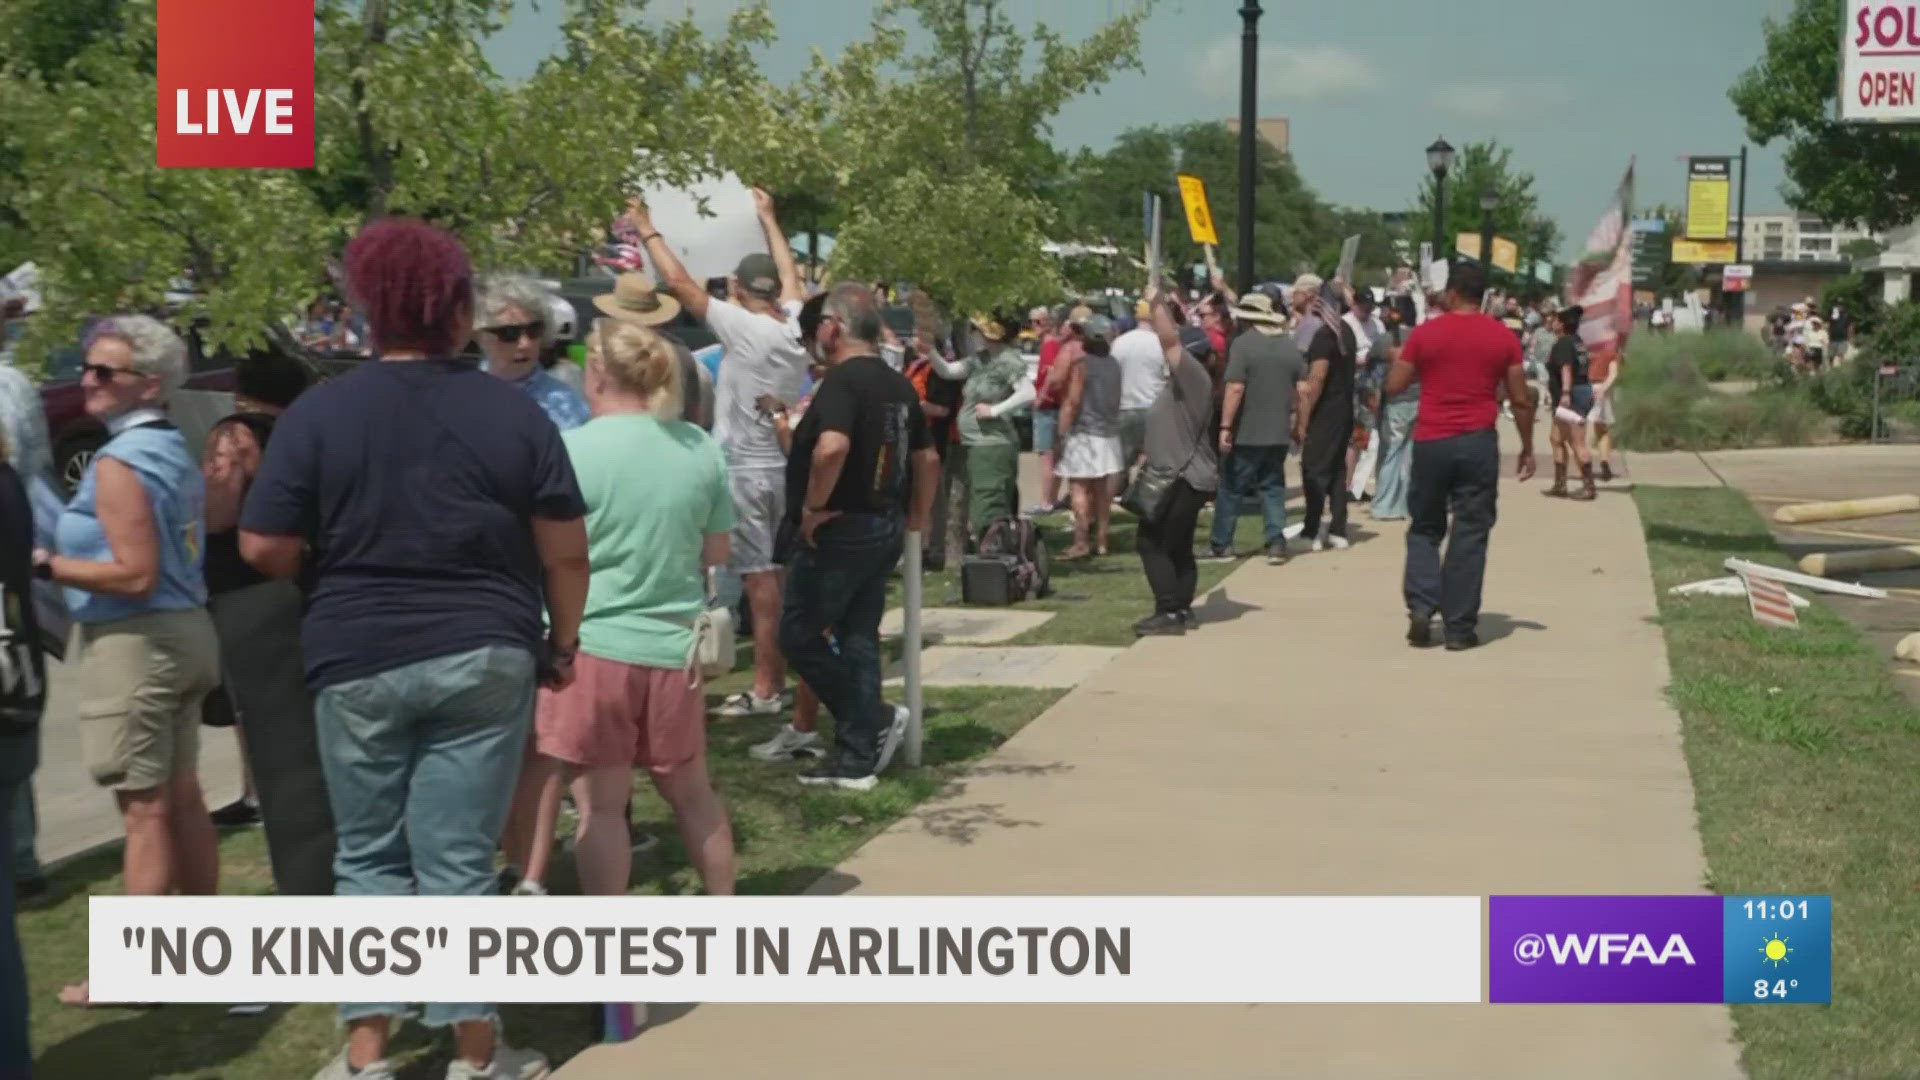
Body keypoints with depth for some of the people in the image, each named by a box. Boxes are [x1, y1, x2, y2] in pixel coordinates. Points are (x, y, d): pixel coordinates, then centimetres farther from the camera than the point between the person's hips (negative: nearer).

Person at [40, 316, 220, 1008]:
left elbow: (136, 575, -21)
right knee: (181, 796, 15)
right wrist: (64, 555, 23)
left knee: (144, 808, -6)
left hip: (134, 641, -9)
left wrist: (44, 565, -15)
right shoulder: (178, 453, 12)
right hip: (185, 630, 9)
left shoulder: (118, 462, -16)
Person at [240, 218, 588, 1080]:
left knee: (369, 857, 13)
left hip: (358, 660, 0)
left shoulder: (318, 411, -5)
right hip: (485, 657, 0)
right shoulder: (513, 410, -3)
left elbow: (265, 549, -6)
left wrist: (337, 574, 13)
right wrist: (562, 641, 13)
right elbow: (565, 550, -2)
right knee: (459, 860, 6)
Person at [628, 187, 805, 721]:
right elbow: (791, 276, 22)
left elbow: (679, 283, -12)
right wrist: (768, 219, 34)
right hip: (785, 468, 7)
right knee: (779, 576, 13)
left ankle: (766, 690, -3)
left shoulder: (743, 329, -15)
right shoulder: (795, 329, 3)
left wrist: (647, 231, 0)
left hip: (746, 471, -7)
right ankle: (780, 678, 19)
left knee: (760, 579, -6)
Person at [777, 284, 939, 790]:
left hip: (840, 530, -9)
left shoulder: (842, 380, -17)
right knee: (859, 639, 11)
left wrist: (813, 506, -22)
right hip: (884, 529, 9)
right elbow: (927, 458, 19)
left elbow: (831, 448, -34)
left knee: (799, 633, 3)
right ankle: (858, 758, 12)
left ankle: (876, 718, 1)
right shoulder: (898, 385, 11)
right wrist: (917, 517, 24)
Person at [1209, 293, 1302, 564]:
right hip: (1279, 432, 5)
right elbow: (1303, 388, 6)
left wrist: (1225, 426, -16)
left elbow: (1235, 388, -19)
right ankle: (1277, 543, 3)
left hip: (1246, 433, -5)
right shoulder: (1290, 346, 6)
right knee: (1273, 488, 12)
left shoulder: (1243, 343, -12)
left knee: (1231, 489, 7)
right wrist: (1295, 419, 18)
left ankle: (1221, 544, 14)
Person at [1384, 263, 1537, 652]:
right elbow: (1521, 400, 4)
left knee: (1425, 529, 15)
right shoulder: (1503, 338, 2)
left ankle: (1421, 606, -2)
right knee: (1470, 534, 5)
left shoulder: (1425, 333, -1)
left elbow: (1394, 387, 3)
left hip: (1430, 442, 0)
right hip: (1478, 443, 0)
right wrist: (1528, 448, 15)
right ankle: (1460, 627, 5)